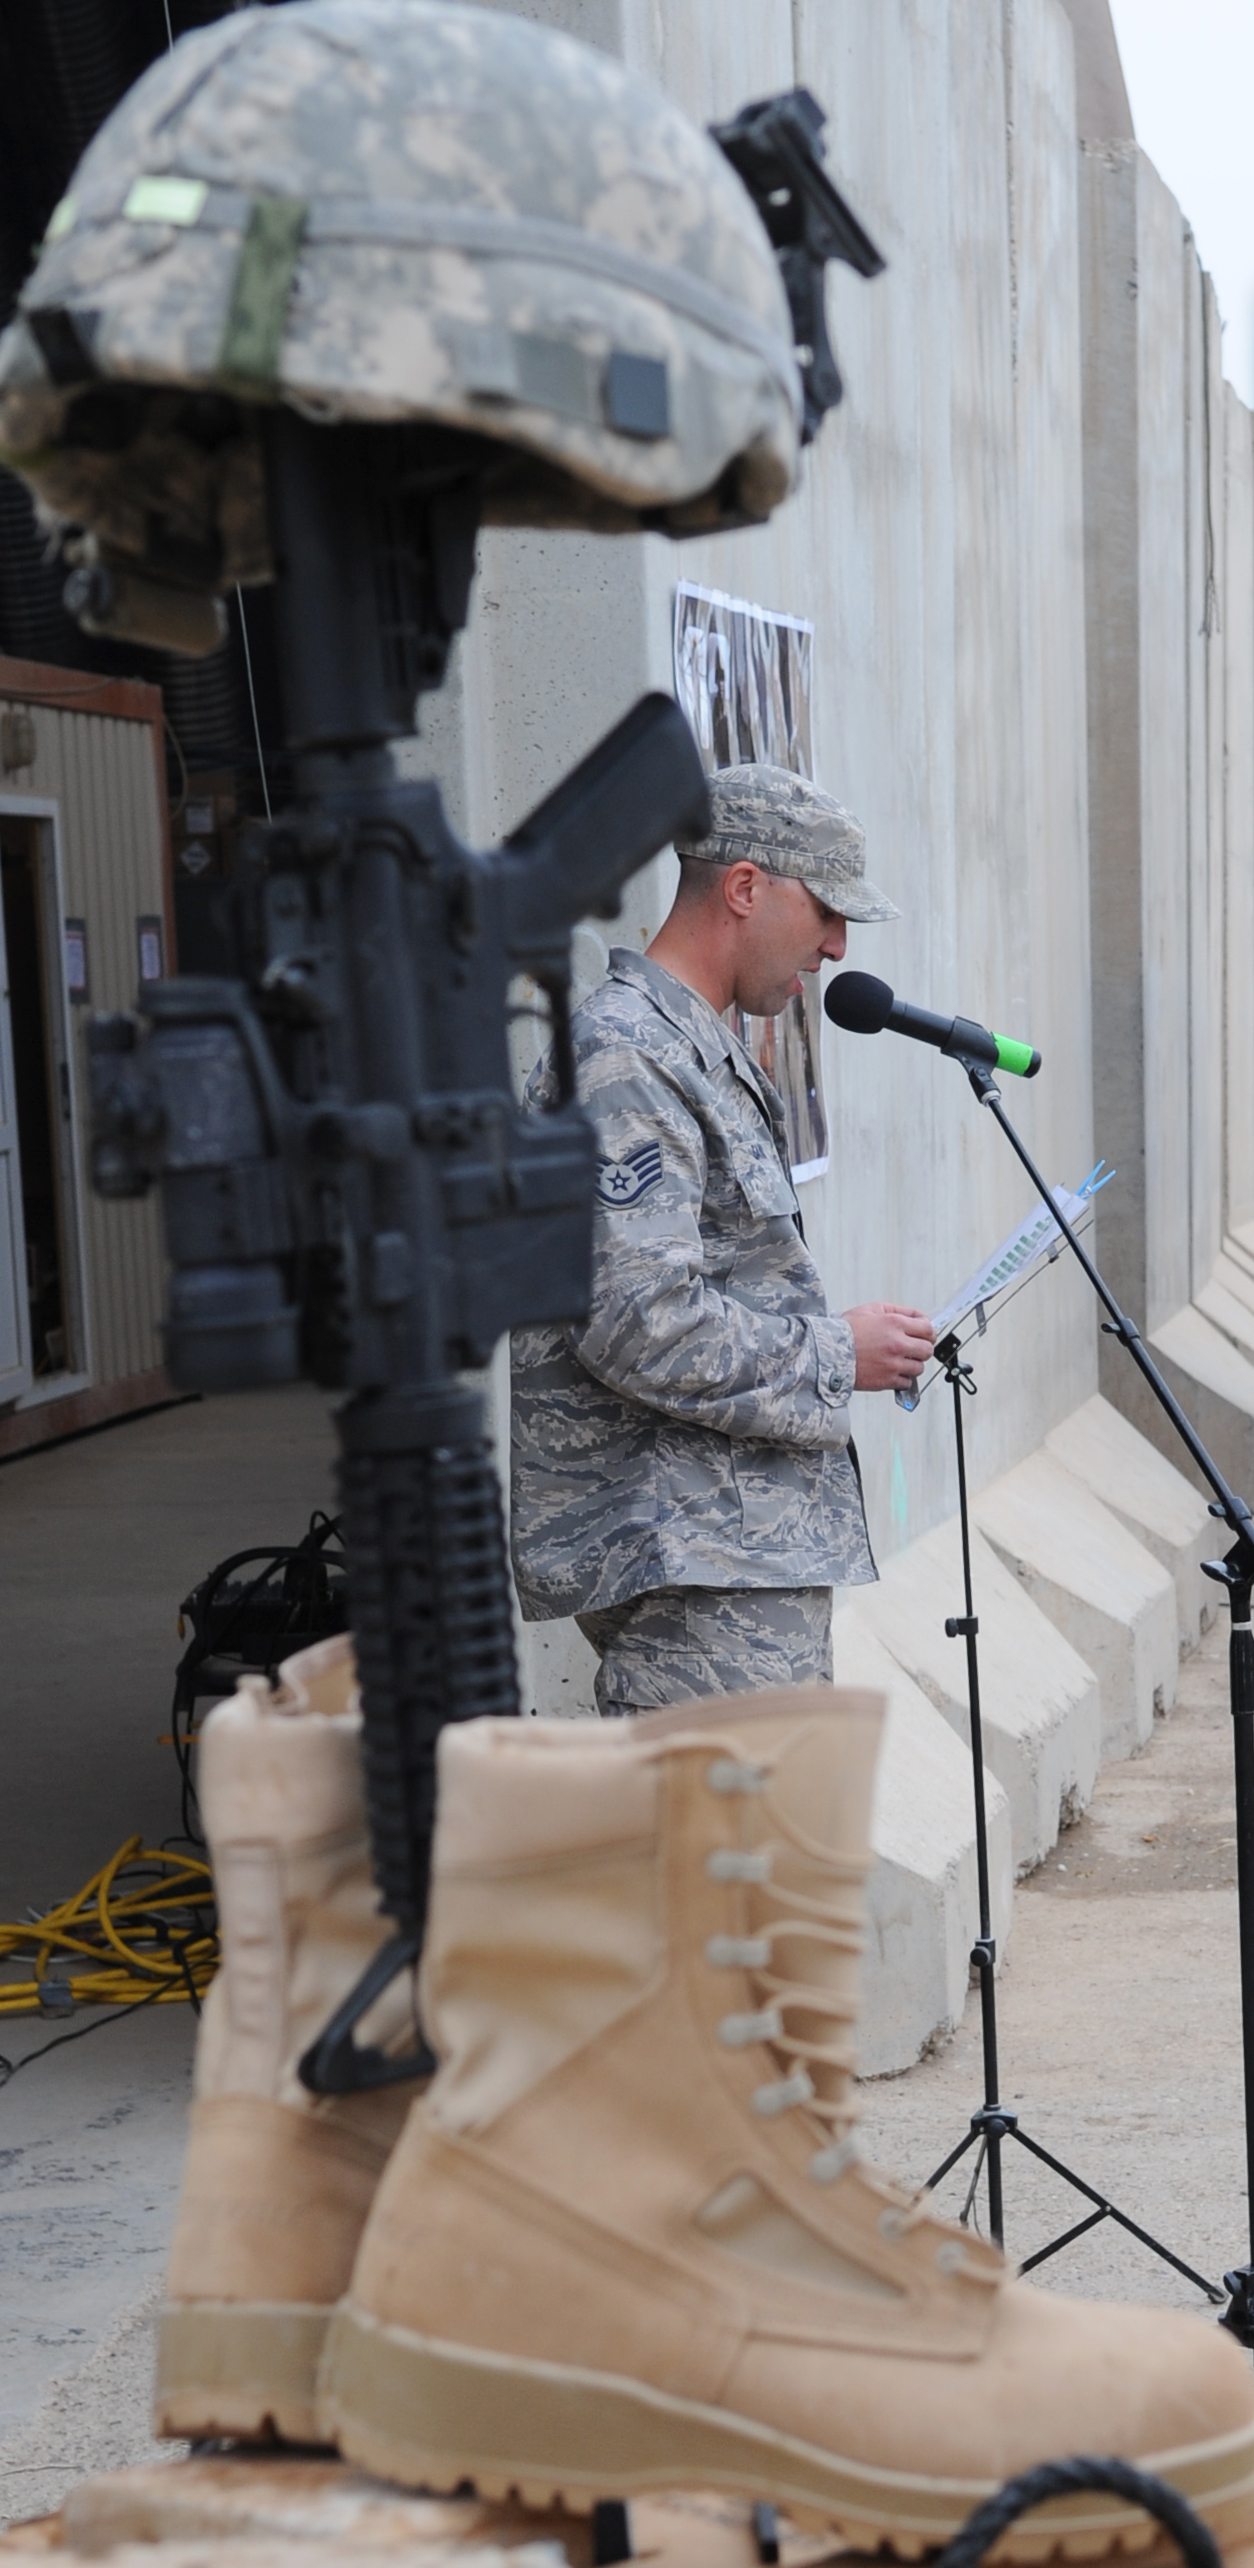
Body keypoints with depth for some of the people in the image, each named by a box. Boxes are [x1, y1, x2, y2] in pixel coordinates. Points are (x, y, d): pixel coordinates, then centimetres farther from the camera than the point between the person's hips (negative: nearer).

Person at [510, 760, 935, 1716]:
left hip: (761, 1547, 11)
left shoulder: (710, 1053, 20)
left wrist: (836, 1343, 13)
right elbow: (641, 1326, -23)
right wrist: (835, 1355, -12)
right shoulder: (623, 1060, -15)